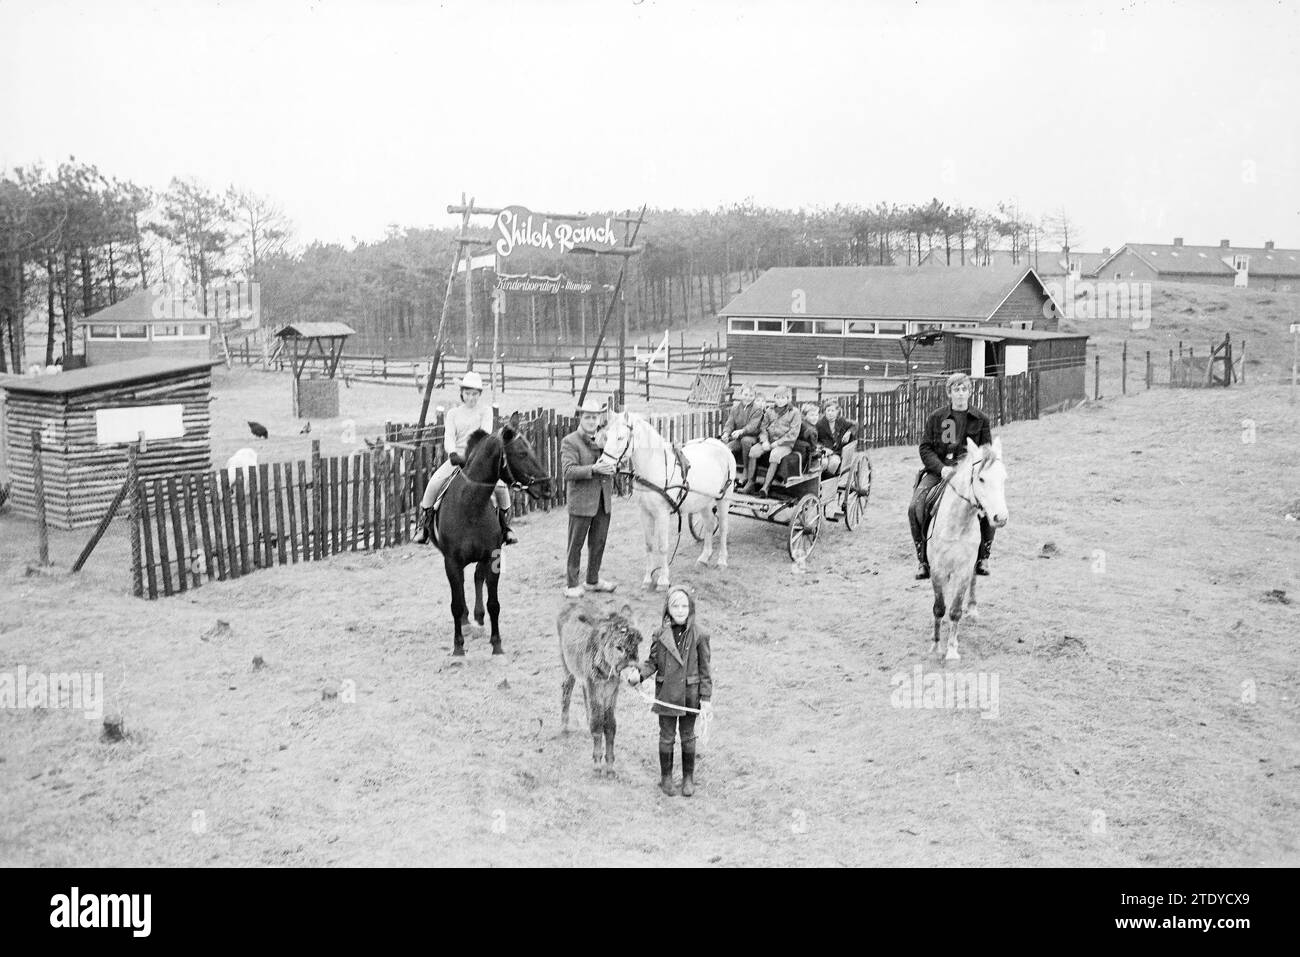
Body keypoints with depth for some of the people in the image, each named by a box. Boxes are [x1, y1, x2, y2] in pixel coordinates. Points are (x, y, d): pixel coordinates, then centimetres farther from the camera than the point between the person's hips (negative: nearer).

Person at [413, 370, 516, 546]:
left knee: (500, 486, -23)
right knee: (433, 484, -22)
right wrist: (453, 453, -25)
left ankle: (505, 525, 2)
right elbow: (448, 437, -3)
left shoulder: (485, 410, 6)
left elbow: (486, 433, -9)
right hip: (456, 457, 1)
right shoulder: (453, 414, 10)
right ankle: (424, 524, -3)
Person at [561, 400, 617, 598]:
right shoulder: (570, 442, -8)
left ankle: (593, 580, 27)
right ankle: (571, 584, 9)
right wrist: (593, 469, -29)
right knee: (575, 544, 2)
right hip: (581, 501, -6)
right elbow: (568, 471, -20)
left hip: (603, 501, 6)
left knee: (598, 543, 14)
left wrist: (611, 493, 12)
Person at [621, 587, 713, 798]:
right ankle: (666, 777, 29)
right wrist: (638, 674, -18)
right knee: (667, 736, 12)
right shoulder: (660, 634, -8)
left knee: (687, 736, 14)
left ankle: (688, 778, 30)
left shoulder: (699, 634, -11)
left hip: (690, 692, -1)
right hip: (666, 693, 1)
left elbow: (705, 667, -6)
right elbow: (653, 662, 1)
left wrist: (706, 697, -5)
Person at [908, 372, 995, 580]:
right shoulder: (936, 418, 7)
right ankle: (922, 557, -7)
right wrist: (941, 468, -14)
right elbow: (925, 448, 2)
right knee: (916, 507, -23)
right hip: (938, 471, 0)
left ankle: (982, 556, -5)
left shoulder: (980, 419, 8)